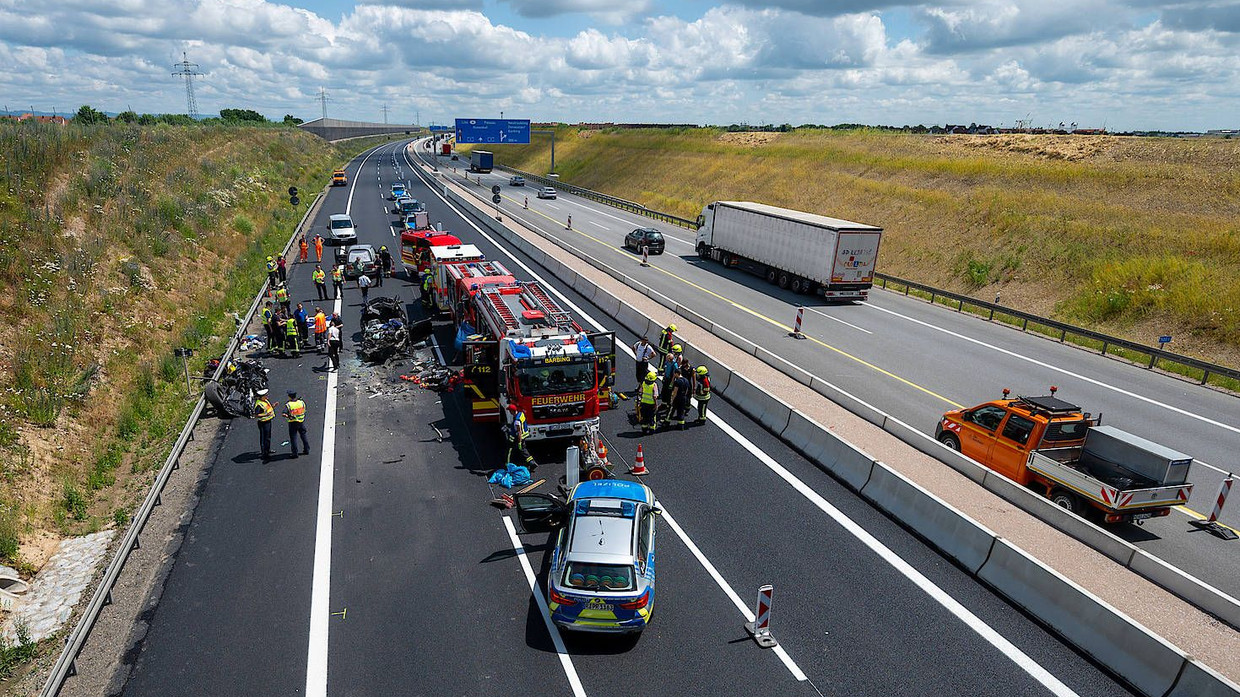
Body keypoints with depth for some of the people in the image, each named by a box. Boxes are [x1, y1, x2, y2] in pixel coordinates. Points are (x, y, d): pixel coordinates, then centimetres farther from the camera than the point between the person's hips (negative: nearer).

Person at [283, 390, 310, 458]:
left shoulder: (288, 405, -16)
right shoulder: (301, 402, -5)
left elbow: (284, 414, -25)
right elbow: (304, 410, 6)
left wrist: (288, 416, -11)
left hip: (293, 423, -4)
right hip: (301, 422, 4)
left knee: (293, 438, 5)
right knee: (303, 436, 17)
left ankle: (295, 453, 8)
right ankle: (306, 450, 26)